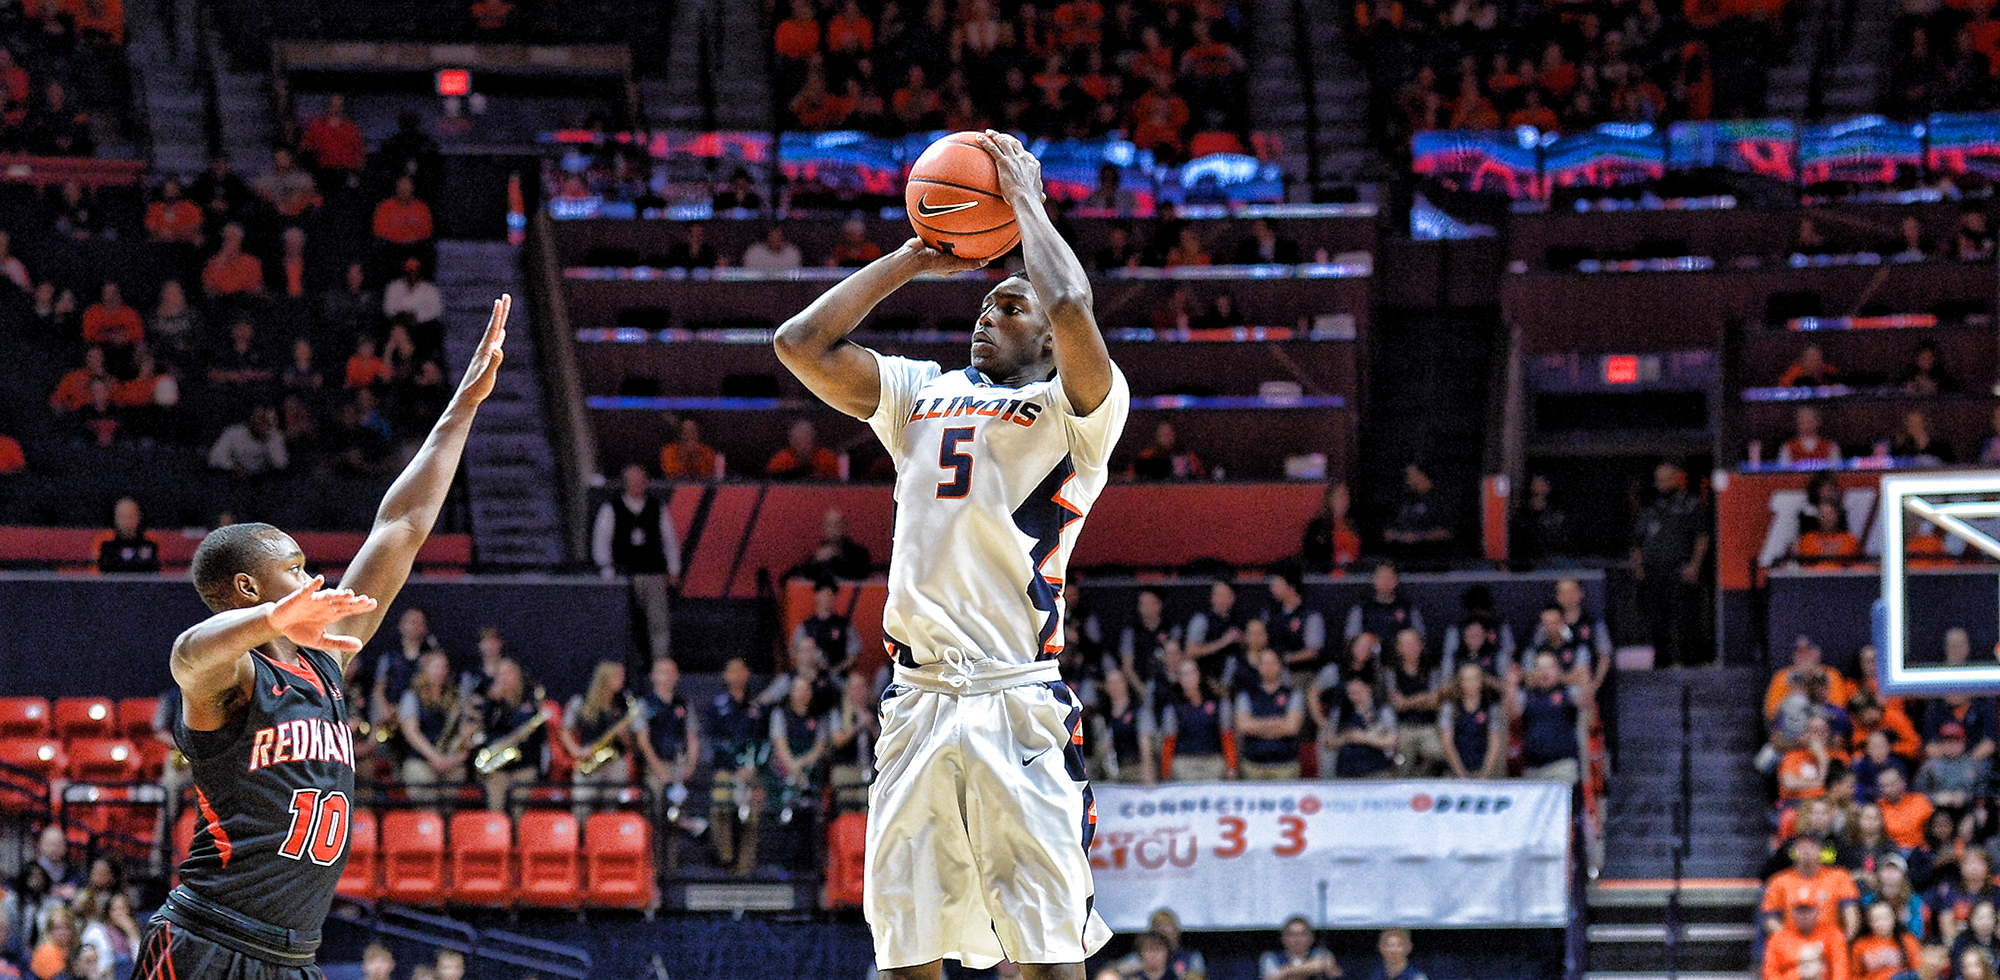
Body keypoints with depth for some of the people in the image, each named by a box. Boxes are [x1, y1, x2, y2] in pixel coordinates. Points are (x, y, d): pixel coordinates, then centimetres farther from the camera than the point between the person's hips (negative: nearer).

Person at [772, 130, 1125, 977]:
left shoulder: (1075, 410, 4)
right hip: (919, 705, 5)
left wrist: (1025, 199, 0)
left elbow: (1071, 310, -16)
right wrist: (912, 260, 17)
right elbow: (801, 345, 14)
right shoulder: (921, 395, 21)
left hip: (1020, 703, -5)